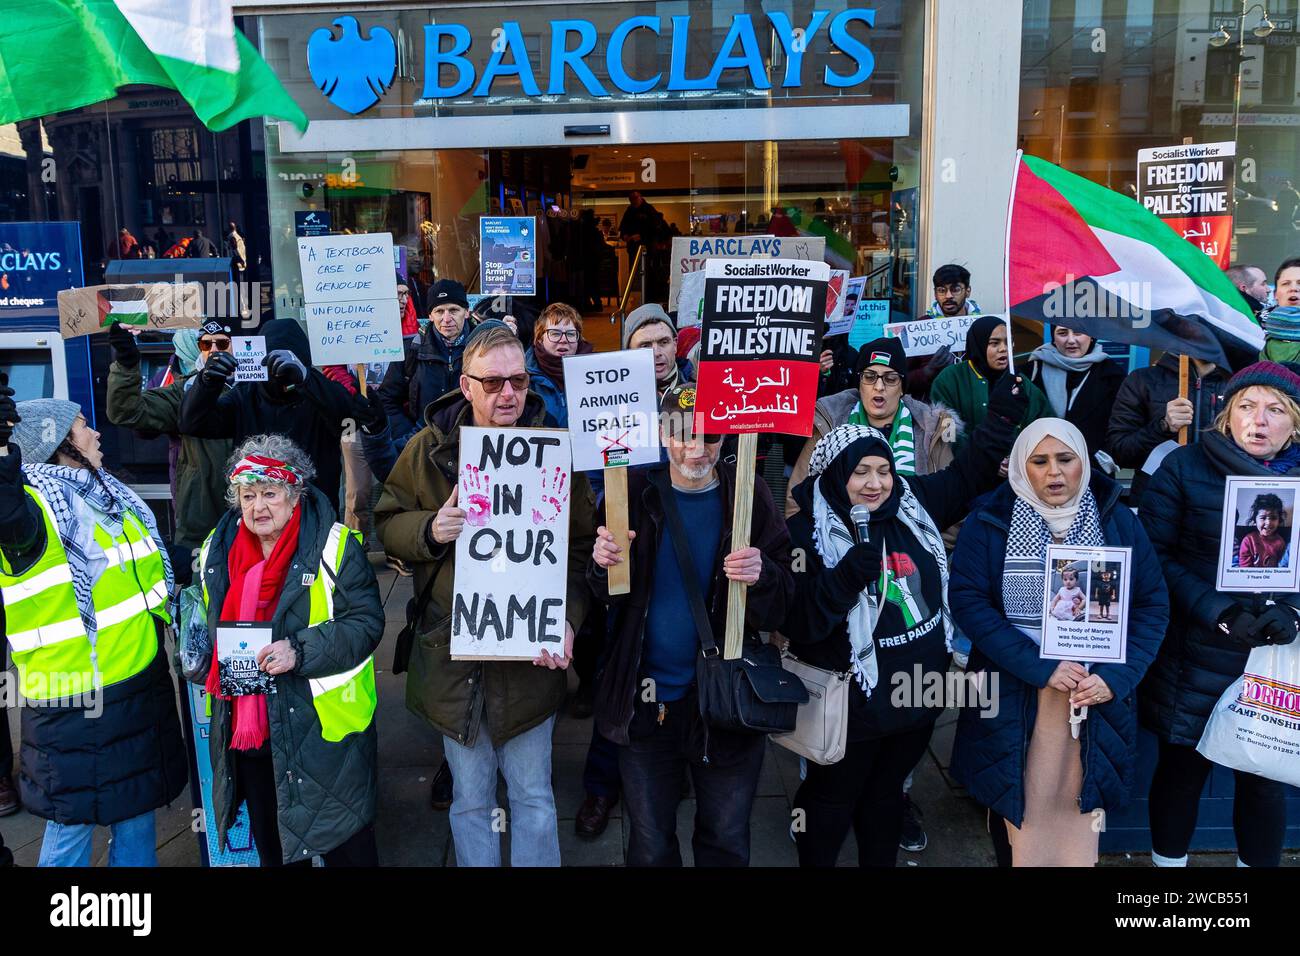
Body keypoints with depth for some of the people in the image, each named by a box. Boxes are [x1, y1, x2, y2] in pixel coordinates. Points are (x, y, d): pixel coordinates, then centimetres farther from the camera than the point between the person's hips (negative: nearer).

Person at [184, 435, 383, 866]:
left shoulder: (334, 547, -11)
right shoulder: (217, 550, 9)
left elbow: (365, 622, -15)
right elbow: (211, 626, 23)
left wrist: (301, 652, -26)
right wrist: (204, 660, 4)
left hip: (322, 730, -5)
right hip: (245, 729, 6)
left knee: (346, 846, 7)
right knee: (271, 846, 21)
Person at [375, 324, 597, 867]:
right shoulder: (428, 449, 0)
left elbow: (581, 544, -3)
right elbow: (386, 523, 6)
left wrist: (568, 616, -17)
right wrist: (429, 530, -15)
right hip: (452, 655, 1)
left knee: (534, 798, 11)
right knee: (469, 800, 16)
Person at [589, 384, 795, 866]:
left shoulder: (751, 497, -8)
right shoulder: (634, 492, -5)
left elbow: (782, 607, -7)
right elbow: (606, 597, 2)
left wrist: (761, 576, -29)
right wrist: (604, 564, -20)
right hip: (645, 699, 1)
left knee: (726, 844, 17)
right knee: (650, 847, 17)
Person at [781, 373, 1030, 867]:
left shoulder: (912, 502, -2)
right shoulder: (807, 532, -20)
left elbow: (965, 476, 14)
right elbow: (796, 625, -23)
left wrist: (1001, 420, 6)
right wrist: (846, 578, -35)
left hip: (920, 692, 6)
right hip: (852, 704, -6)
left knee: (886, 793, 25)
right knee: (831, 801, 15)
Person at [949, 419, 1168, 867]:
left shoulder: (1119, 521, 2)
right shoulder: (988, 522, -4)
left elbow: (1152, 606, 2)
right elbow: (969, 602, -11)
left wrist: (1117, 677, -12)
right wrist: (1040, 668, -18)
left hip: (1097, 694, 1)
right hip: (1010, 696, -1)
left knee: (1082, 801, 9)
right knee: (1014, 804, 8)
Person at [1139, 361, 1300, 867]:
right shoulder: (1185, 468, -5)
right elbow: (1155, 557, -10)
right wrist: (1218, 613, -19)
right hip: (1197, 660, -2)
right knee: (1182, 769, 11)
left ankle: (1258, 861, 35)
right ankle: (1168, 861, 31)